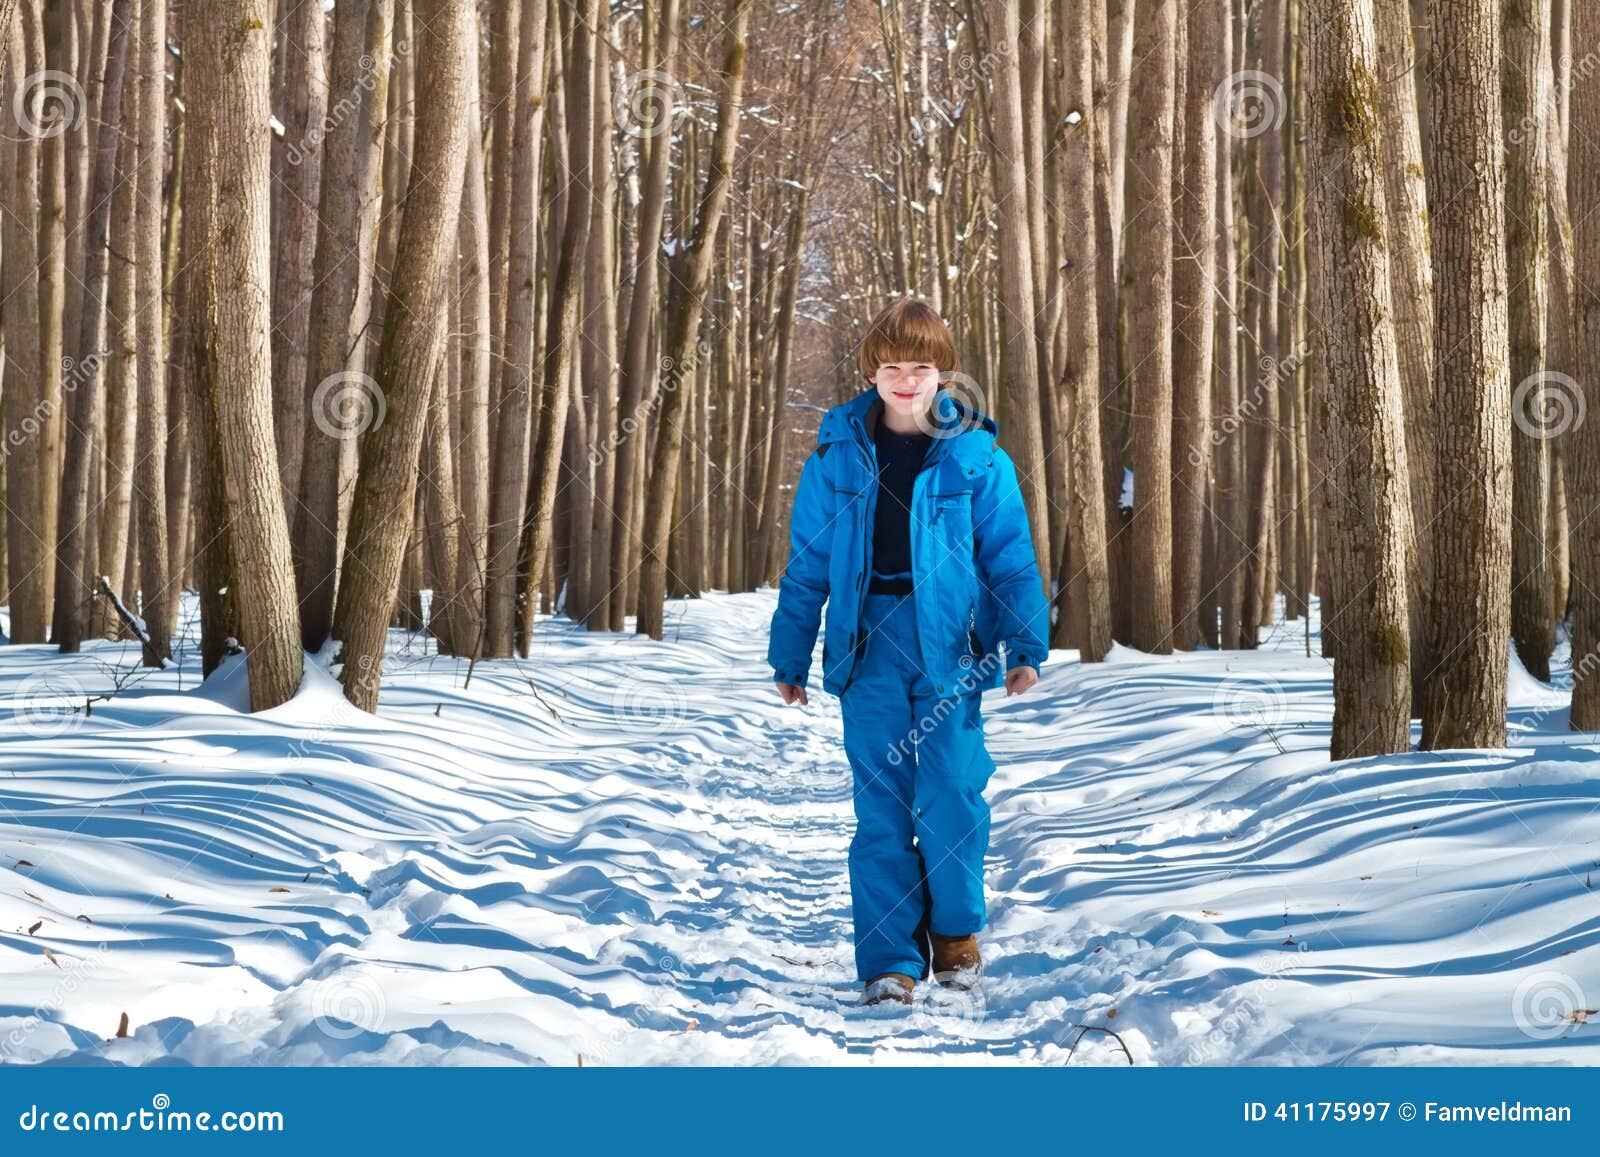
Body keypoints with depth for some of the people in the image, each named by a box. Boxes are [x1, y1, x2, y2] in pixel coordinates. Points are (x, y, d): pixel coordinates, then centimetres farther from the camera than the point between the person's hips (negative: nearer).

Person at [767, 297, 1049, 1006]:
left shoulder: (975, 453, 2)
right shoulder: (838, 452, 6)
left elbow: (1011, 556, 4)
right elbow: (807, 562, 11)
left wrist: (1025, 646, -4)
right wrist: (790, 656, 12)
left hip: (951, 641, -1)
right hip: (870, 640, 1)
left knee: (952, 795, -4)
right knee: (880, 802, -1)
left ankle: (956, 931, 20)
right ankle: (889, 961, 5)